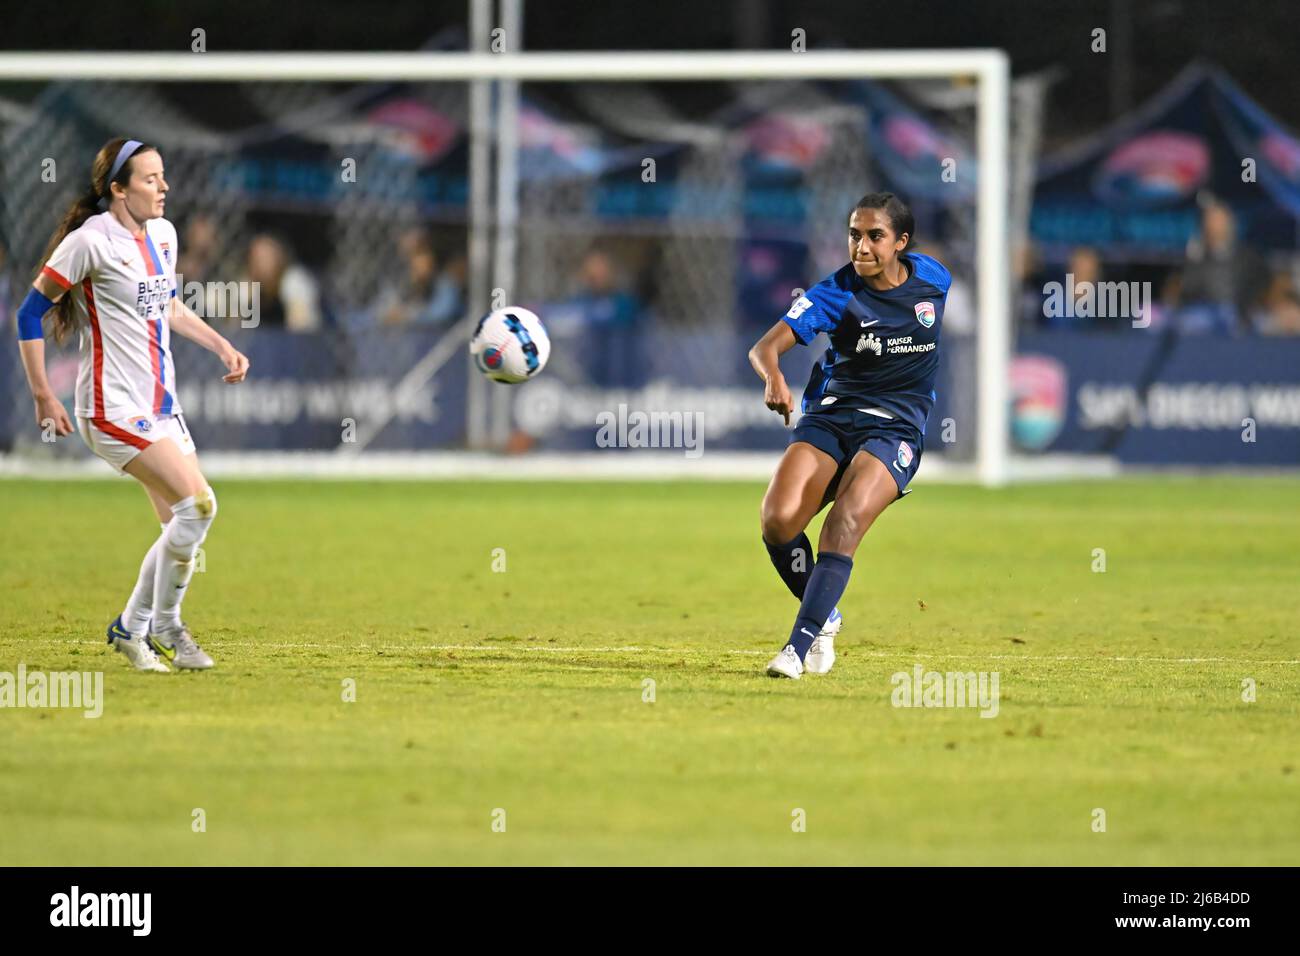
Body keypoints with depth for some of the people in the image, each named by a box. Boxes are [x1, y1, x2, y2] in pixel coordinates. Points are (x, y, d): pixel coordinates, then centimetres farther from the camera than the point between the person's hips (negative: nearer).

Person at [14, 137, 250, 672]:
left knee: (184, 527, 6)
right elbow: (30, 313, -9)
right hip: (114, 408, -8)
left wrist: (222, 346, 15)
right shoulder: (90, 241, -15)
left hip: (161, 406, 8)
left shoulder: (163, 235, 9)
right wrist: (43, 397, -10)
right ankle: (164, 625, -3)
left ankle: (132, 628, 22)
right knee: (198, 503, -18)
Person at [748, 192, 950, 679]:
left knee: (847, 519, -27)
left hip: (897, 425, -1)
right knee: (778, 519, -21)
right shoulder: (837, 293, -8)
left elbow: (956, 335, 23)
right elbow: (764, 347, -19)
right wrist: (773, 378, -41)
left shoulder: (933, 278, -1)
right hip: (831, 415, 1)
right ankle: (824, 617, 7)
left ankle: (799, 645, -27)